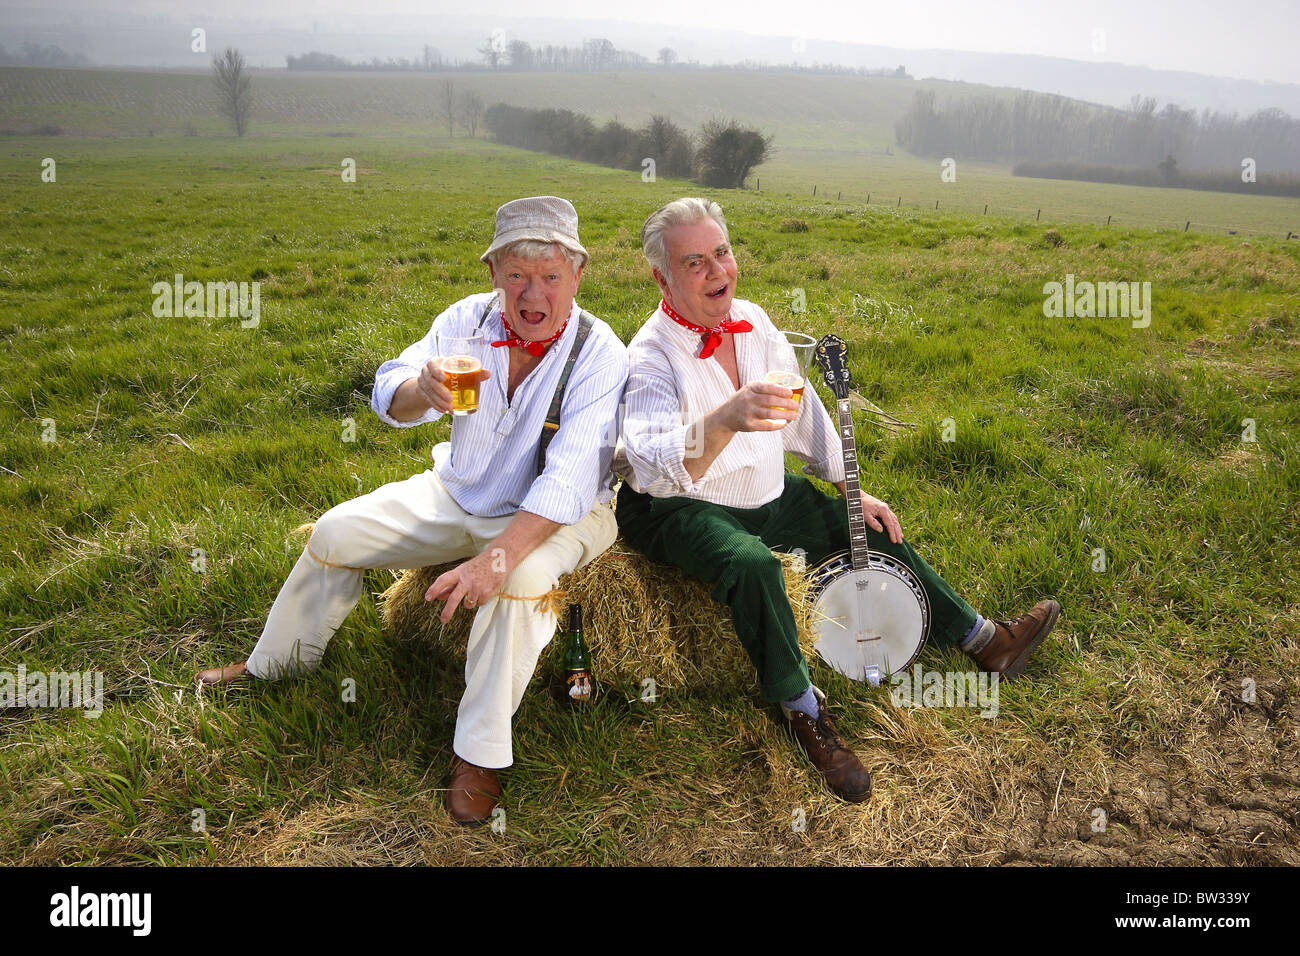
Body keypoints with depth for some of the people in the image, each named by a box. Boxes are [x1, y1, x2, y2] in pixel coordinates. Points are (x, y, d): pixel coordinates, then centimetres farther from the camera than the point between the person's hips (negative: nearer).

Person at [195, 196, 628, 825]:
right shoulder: (471, 319, -10)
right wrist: (422, 390, -42)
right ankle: (274, 665, 29)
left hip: (554, 514, -5)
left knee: (525, 576, -37)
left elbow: (567, 482, -30)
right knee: (336, 533, 3)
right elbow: (389, 399, -16)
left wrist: (496, 558, -41)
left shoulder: (599, 355, -23)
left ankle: (478, 753, -18)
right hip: (460, 494, 5)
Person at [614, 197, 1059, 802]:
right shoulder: (651, 357, -23)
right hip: (679, 510, -7)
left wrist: (854, 491, 10)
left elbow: (803, 411, 11)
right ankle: (804, 712, -15)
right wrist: (725, 421, -59)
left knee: (873, 530, 7)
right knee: (751, 565, -37)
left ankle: (984, 642, 25)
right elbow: (654, 465, -41)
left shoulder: (752, 322, 0)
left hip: (767, 497, 8)